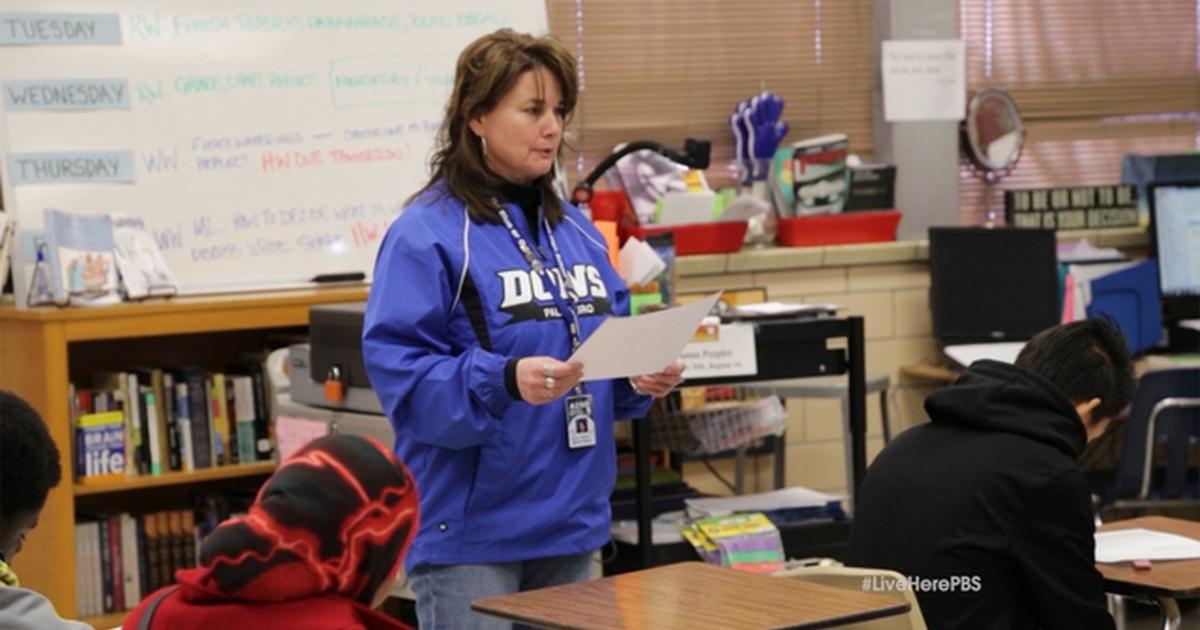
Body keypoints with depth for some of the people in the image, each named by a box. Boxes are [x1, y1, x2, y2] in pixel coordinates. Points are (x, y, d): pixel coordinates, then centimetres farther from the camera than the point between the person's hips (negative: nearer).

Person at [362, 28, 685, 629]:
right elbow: (400, 374, -17)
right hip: (471, 531, -7)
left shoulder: (577, 232, 12)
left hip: (571, 520, 7)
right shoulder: (426, 234, -11)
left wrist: (641, 376, -4)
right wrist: (503, 381, -31)